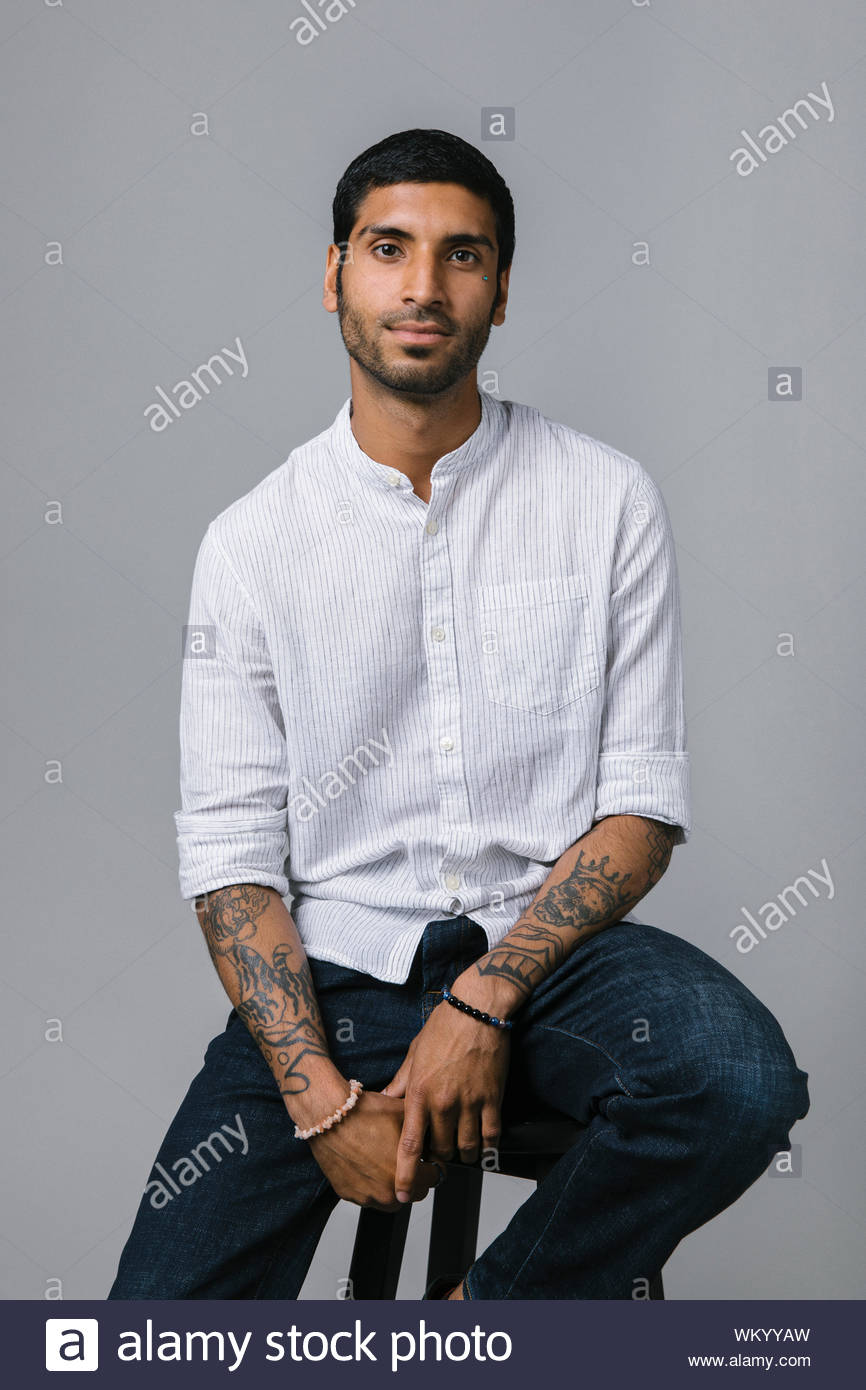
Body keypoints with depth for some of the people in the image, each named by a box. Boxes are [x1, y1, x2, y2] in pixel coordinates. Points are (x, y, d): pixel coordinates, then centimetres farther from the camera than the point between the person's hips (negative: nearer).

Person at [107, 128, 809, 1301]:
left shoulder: (608, 500, 1)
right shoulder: (252, 542, 2)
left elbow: (645, 806, -2)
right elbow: (230, 852, -1)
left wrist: (485, 1000, -15)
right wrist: (321, 1096, -15)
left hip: (547, 943, 1)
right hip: (333, 973, 0)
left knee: (744, 1084, -31)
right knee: (163, 1322, -17)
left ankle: (484, 1312, -5)